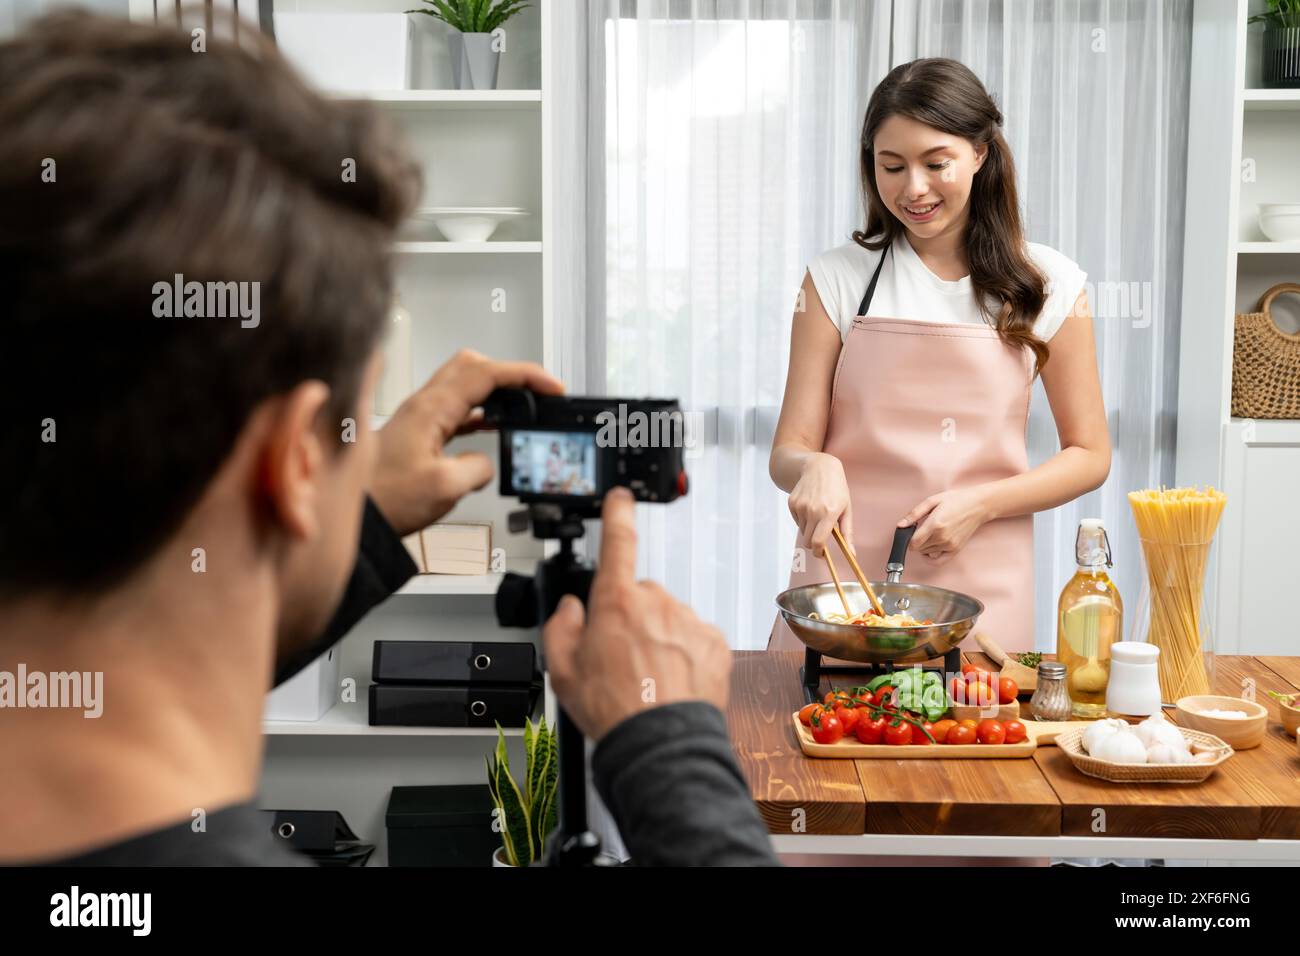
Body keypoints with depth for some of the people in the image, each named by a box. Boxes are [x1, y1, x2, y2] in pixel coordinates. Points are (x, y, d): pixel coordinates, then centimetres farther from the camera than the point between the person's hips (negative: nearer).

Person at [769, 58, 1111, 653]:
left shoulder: (1048, 285, 2)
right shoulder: (837, 279, 1)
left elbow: (1088, 455, 6)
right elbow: (789, 451, 0)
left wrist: (981, 503, -10)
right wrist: (815, 468, -24)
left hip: (979, 590, 0)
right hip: (843, 575, 0)